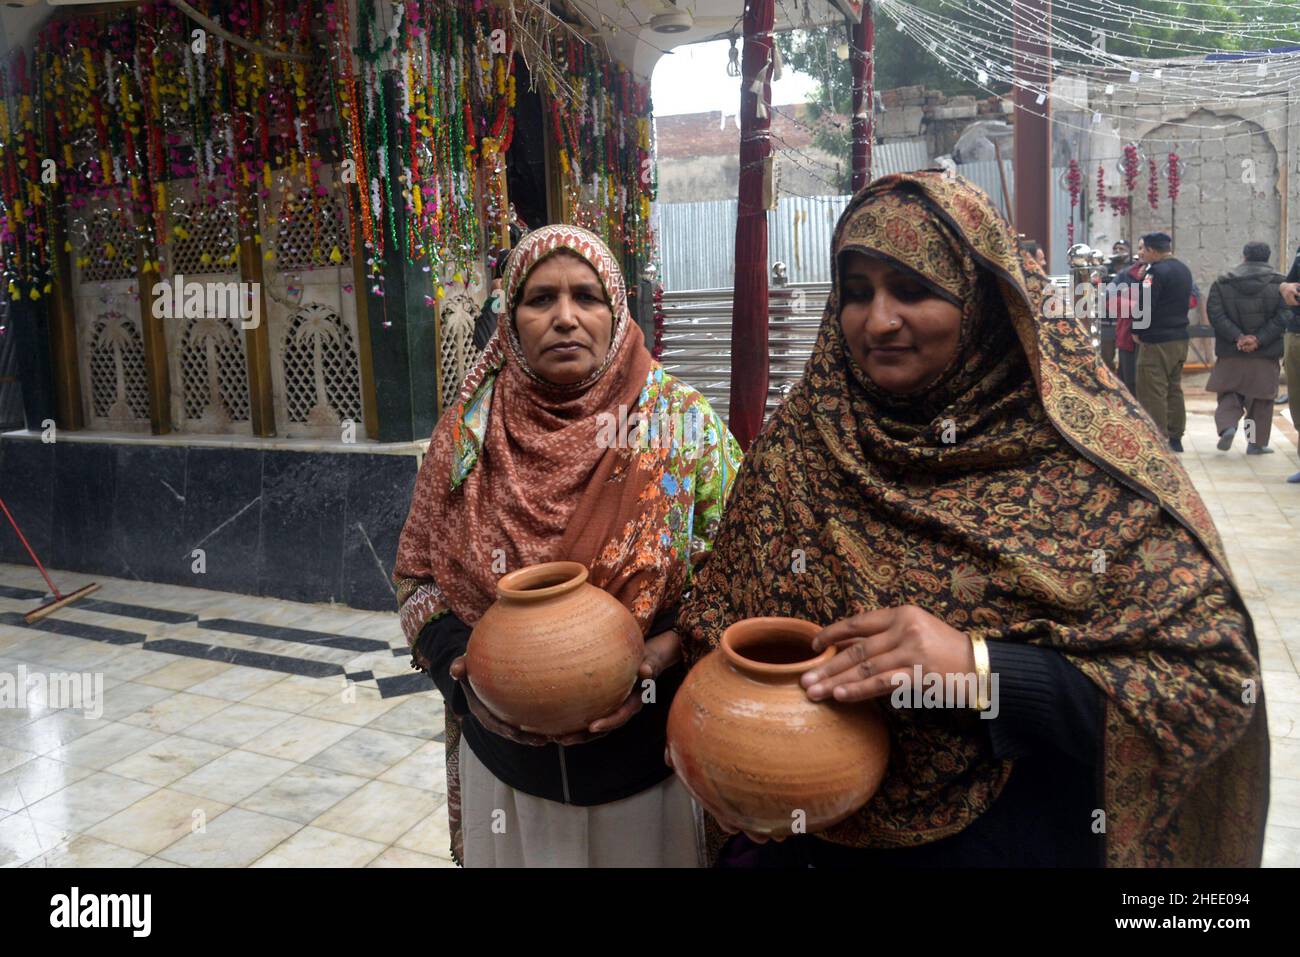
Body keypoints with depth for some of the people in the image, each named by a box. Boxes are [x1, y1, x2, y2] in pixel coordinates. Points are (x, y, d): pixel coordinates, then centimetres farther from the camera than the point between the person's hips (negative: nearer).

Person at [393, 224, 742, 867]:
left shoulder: (683, 424, -8)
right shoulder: (468, 431, -2)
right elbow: (418, 573, 4)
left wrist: (663, 655, -22)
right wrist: (461, 661, -13)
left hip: (647, 754, -1)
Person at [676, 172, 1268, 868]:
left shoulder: (1091, 451, -15)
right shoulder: (795, 446, -8)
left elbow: (1219, 678, -17)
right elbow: (715, 626, 1)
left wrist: (979, 666, -29)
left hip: (1026, 836, -1)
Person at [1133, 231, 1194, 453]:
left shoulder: (1156, 271, -15)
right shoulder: (1183, 269, 14)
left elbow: (1144, 305, -17)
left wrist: (1137, 331, -6)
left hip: (1157, 342, -9)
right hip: (1180, 338, 9)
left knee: (1152, 392, -5)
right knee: (1174, 389, 15)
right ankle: (1175, 438, 20)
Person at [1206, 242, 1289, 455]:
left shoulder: (1222, 283, 2)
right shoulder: (1280, 284, -1)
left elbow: (1215, 314, -9)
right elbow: (1283, 317, -11)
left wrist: (1237, 337, -13)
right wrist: (1259, 340, -14)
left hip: (1230, 353, 1)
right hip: (1266, 355, 0)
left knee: (1228, 394, 13)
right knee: (1261, 399, 10)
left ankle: (1227, 426, -12)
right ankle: (1256, 443, 13)